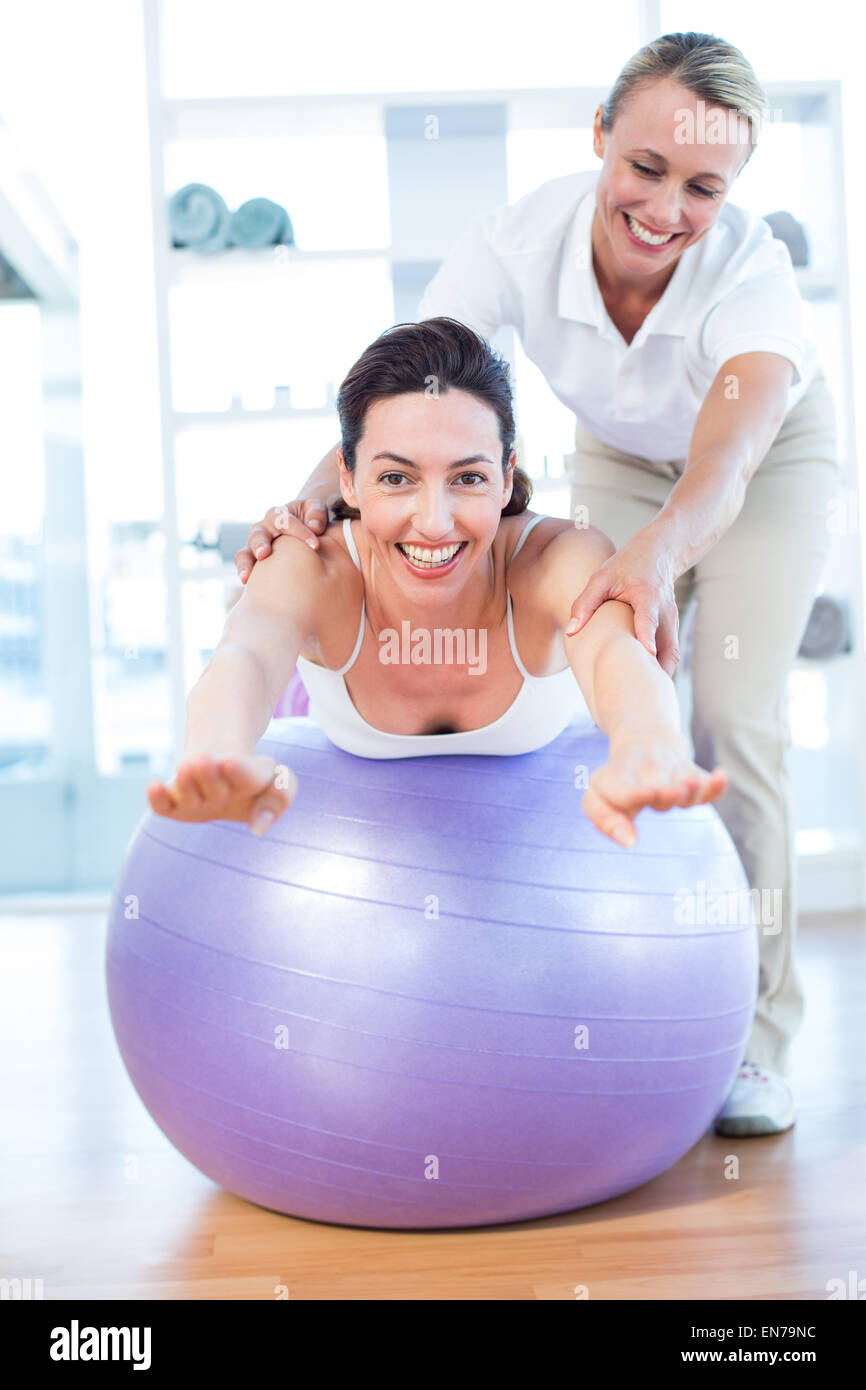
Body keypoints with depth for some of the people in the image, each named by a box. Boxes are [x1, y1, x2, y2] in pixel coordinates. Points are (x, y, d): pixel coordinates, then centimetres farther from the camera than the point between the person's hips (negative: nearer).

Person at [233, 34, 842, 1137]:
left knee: (734, 721, -17)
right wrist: (315, 498, -56)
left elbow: (726, 459, -54)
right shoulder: (519, 242, -31)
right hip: (620, 459, 3)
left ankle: (753, 1036, -6)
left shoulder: (752, 271, -38)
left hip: (771, 455, -2)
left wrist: (658, 551, -75)